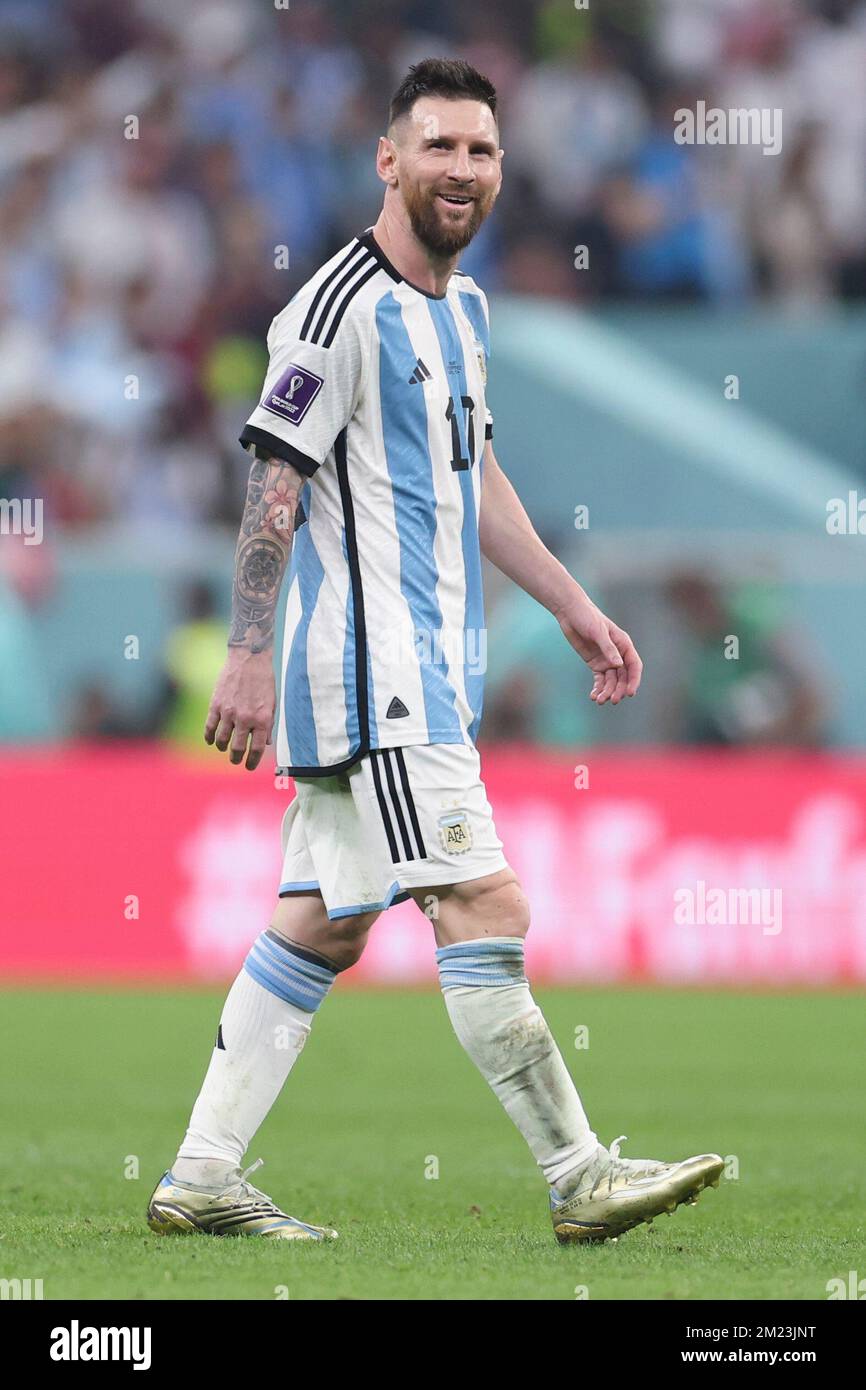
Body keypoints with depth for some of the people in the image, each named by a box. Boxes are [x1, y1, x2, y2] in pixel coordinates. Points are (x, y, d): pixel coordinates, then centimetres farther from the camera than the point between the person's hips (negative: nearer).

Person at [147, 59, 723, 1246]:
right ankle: (578, 1176, -10)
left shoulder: (462, 305, 16)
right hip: (372, 666, -10)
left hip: (429, 667, 10)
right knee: (484, 909, -12)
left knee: (323, 924, 9)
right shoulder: (345, 304, -12)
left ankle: (202, 1177, 12)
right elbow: (276, 480, -14)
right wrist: (251, 656, -18)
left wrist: (572, 605, 25)